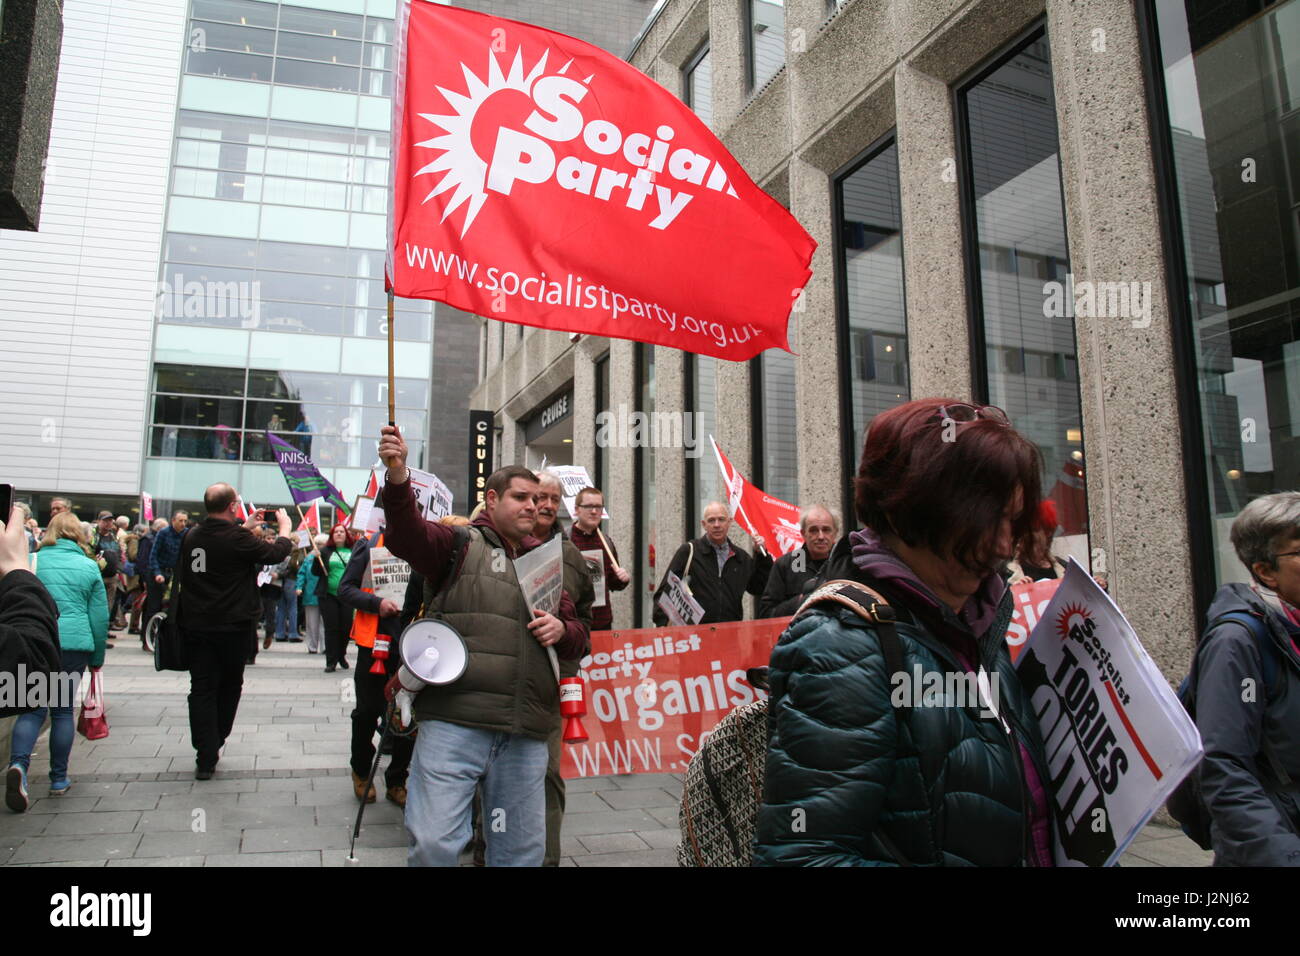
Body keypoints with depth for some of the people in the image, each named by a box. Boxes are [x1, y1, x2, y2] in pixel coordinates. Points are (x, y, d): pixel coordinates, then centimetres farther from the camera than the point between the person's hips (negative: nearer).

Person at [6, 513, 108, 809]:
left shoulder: (32, 562, 3)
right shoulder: (89, 566, 3)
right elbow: (100, 616, 4)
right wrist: (97, 657, 13)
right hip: (75, 642, 0)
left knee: (33, 709, 5)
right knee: (63, 709, 10)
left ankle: (19, 764, -19)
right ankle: (59, 779, 15)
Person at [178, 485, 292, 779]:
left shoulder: (192, 537, 2)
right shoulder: (237, 540, -17)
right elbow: (277, 552, -7)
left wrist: (244, 527, 28)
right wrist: (285, 526, 10)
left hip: (196, 626, 5)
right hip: (232, 627, -5)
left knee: (202, 689, 5)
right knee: (229, 687, 15)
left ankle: (205, 758, 3)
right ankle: (214, 743, 26)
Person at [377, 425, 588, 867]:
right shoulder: (461, 545, 5)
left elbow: (578, 635, 26)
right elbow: (407, 533, -15)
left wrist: (561, 630, 1)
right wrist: (398, 477, -34)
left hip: (526, 735, 5)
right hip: (453, 722, -5)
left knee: (522, 849, 12)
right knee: (433, 843, -7)